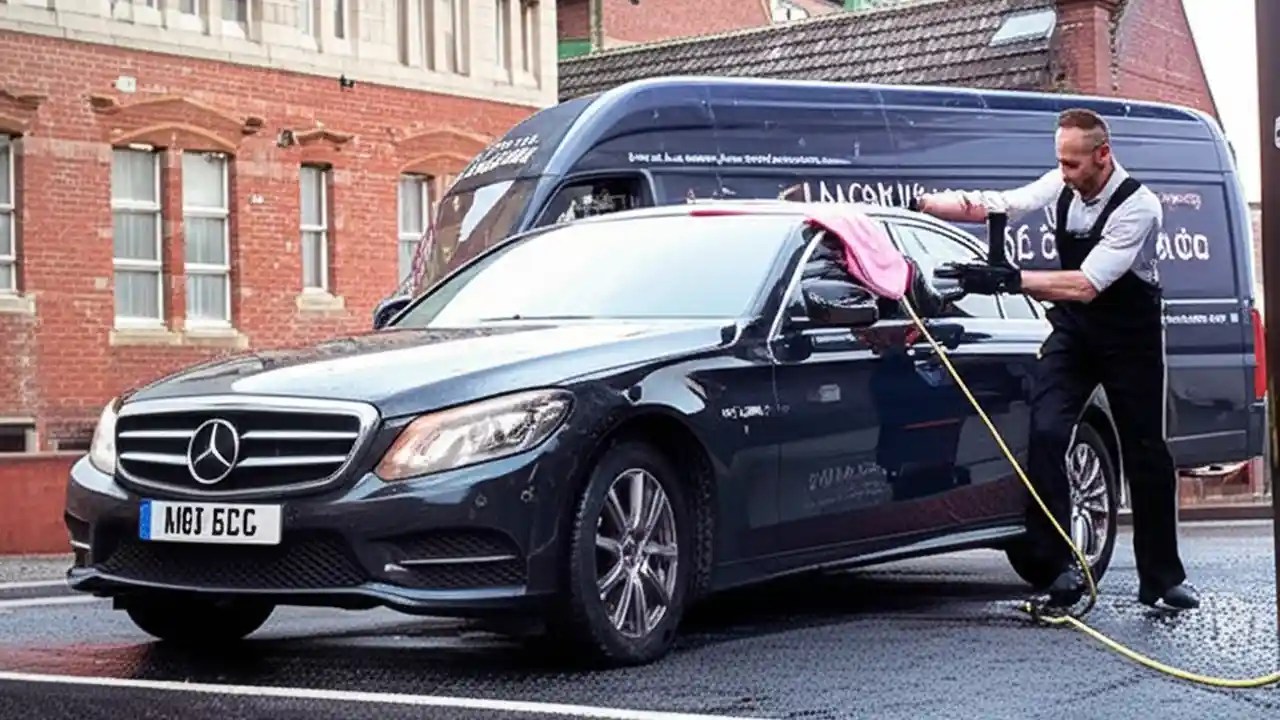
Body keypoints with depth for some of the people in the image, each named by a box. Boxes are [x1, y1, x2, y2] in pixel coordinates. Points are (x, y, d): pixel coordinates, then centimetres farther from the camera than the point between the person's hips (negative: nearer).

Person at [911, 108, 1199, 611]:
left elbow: (1085, 286, -35)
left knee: (1146, 455, 4)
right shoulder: (1062, 186, -9)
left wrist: (1009, 280, -43)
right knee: (1045, 433, -16)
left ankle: (1162, 579, 18)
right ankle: (1062, 566, -13)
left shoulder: (1138, 206, -27)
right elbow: (989, 206, -12)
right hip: (1073, 331, 4)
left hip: (1129, 339, -4)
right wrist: (916, 204, -23)